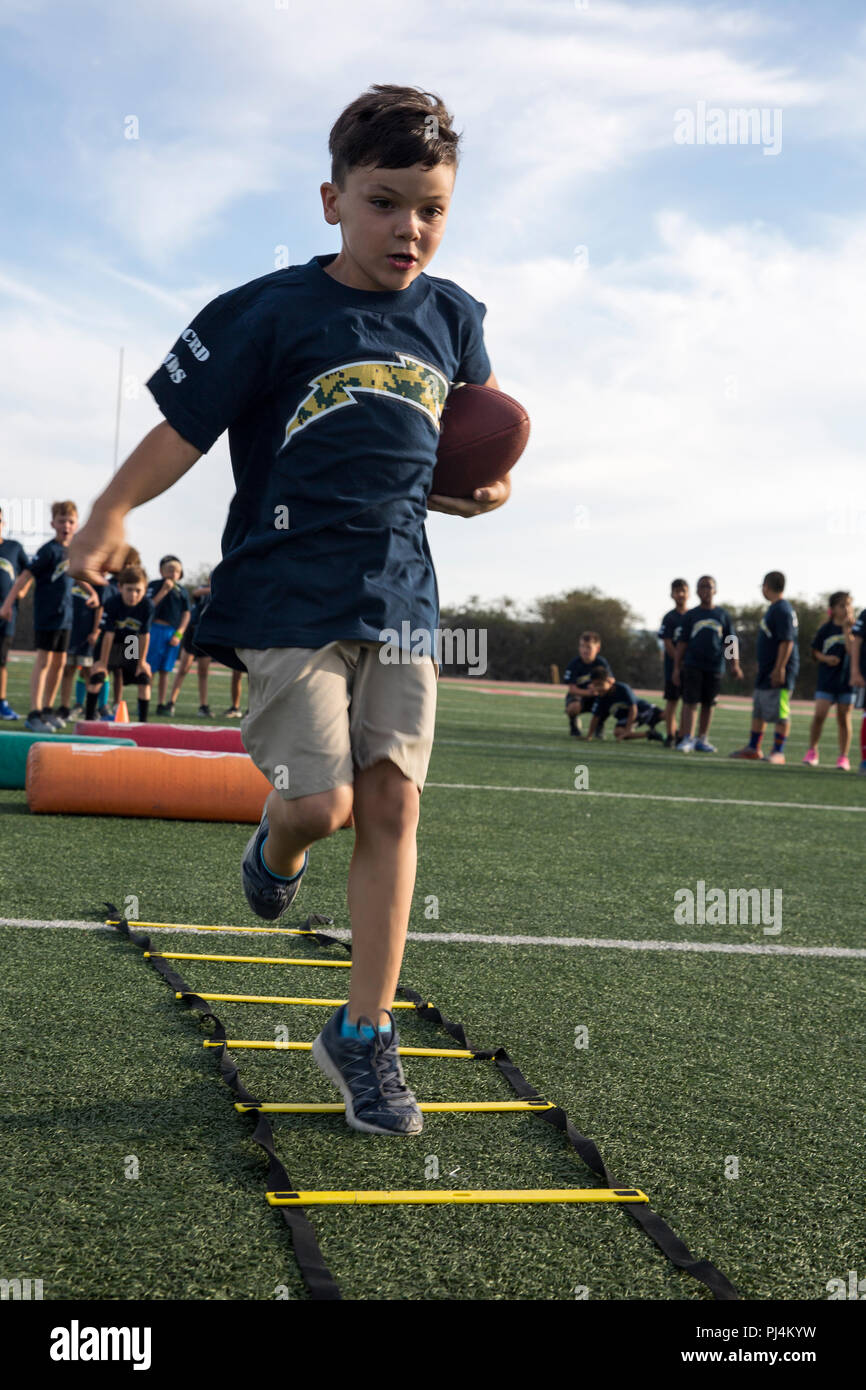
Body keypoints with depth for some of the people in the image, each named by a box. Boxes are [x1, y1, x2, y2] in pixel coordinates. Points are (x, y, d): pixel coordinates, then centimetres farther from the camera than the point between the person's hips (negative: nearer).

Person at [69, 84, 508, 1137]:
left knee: (391, 801, -2)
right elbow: (181, 430, -10)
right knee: (322, 801, -11)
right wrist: (108, 519, -26)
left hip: (400, 596, 4)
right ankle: (278, 846, 30)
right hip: (288, 597, -4)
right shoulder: (272, 313, -6)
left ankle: (363, 1033, 8)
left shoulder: (451, 317, 9)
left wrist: (482, 484, 8)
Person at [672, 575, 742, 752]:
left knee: (708, 704, 7)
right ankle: (687, 739, -10)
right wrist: (676, 668, 0)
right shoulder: (691, 615, 5)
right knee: (690, 702, -8)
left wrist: (735, 665, 0)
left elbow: (730, 642, 9)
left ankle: (702, 740, 16)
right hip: (692, 665, -2)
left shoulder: (722, 615, 9)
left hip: (715, 667, 2)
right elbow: (681, 643, 5)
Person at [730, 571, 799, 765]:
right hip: (766, 672, 11)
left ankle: (778, 753, -1)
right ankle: (753, 749, 22)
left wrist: (780, 668, -23)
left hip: (778, 673, -11)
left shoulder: (782, 610, -15)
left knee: (780, 714, -5)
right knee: (758, 712, 15)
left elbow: (787, 641, -21)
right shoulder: (773, 609, 16)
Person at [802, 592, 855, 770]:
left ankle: (843, 757, 13)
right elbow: (814, 652, 10)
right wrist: (826, 658, -9)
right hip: (827, 680, 1)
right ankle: (812, 751, 9)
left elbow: (852, 650, -16)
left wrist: (847, 630, -20)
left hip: (847, 680, -1)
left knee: (844, 718, 5)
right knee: (819, 715, -8)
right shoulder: (825, 629, 2)